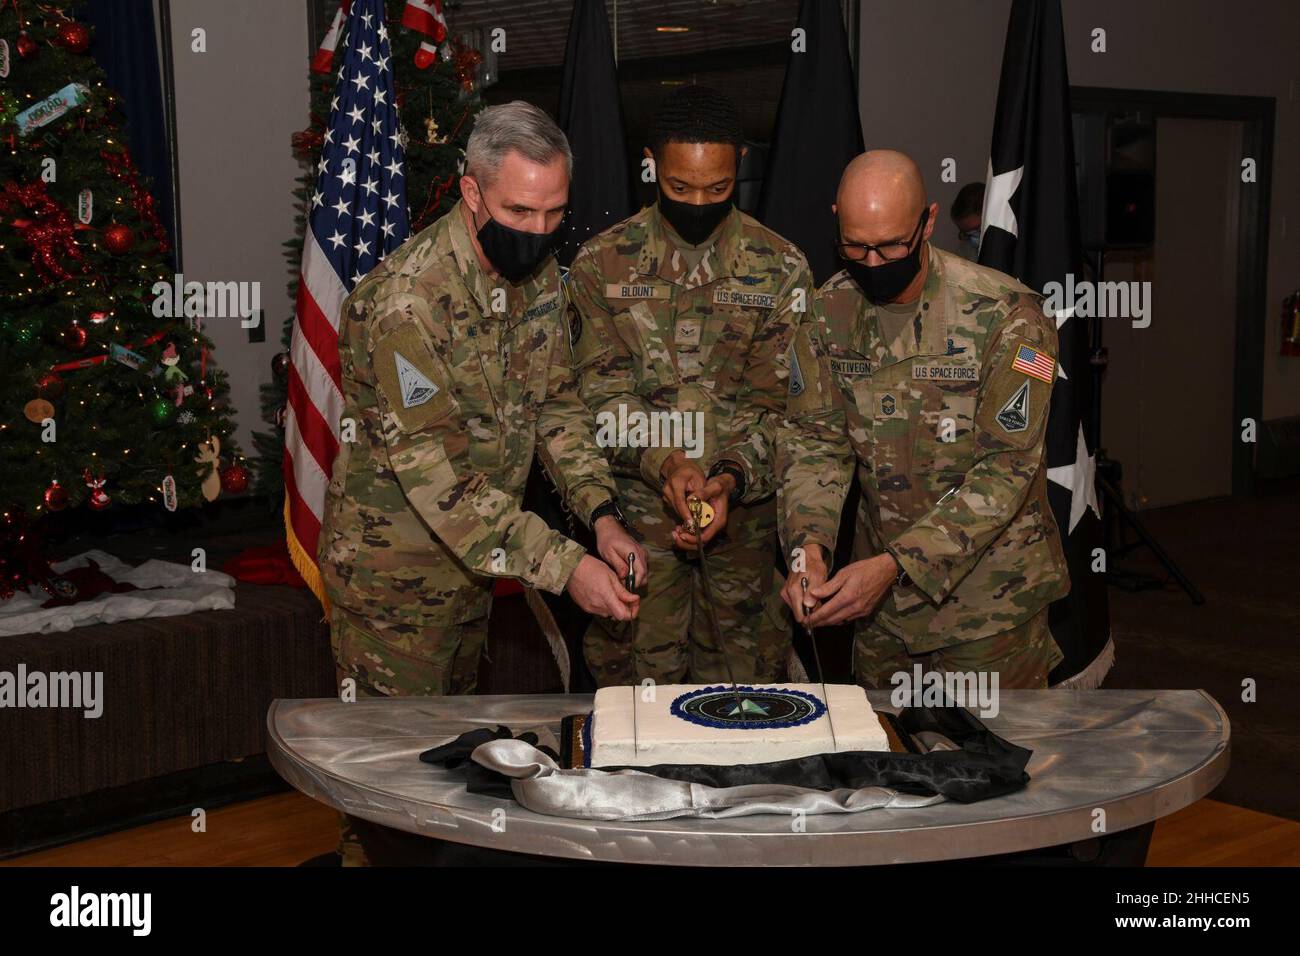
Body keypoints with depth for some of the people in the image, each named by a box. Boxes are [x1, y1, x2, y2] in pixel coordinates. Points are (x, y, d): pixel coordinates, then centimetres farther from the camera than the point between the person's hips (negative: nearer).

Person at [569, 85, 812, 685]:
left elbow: (777, 401, -3)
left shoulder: (780, 269, 1)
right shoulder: (602, 264, 1)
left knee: (744, 675, 9)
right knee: (636, 679, 7)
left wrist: (731, 476, -20)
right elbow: (603, 391, -4)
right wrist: (663, 463, -21)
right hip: (637, 505, 0)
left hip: (743, 512, 1)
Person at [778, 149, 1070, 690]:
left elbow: (1006, 469, -21)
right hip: (880, 589, 5)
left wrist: (895, 564, -29)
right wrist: (808, 547, -23)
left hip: (988, 598, -4)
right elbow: (814, 438, -4)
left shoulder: (1007, 316, -20)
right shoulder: (827, 313, -4)